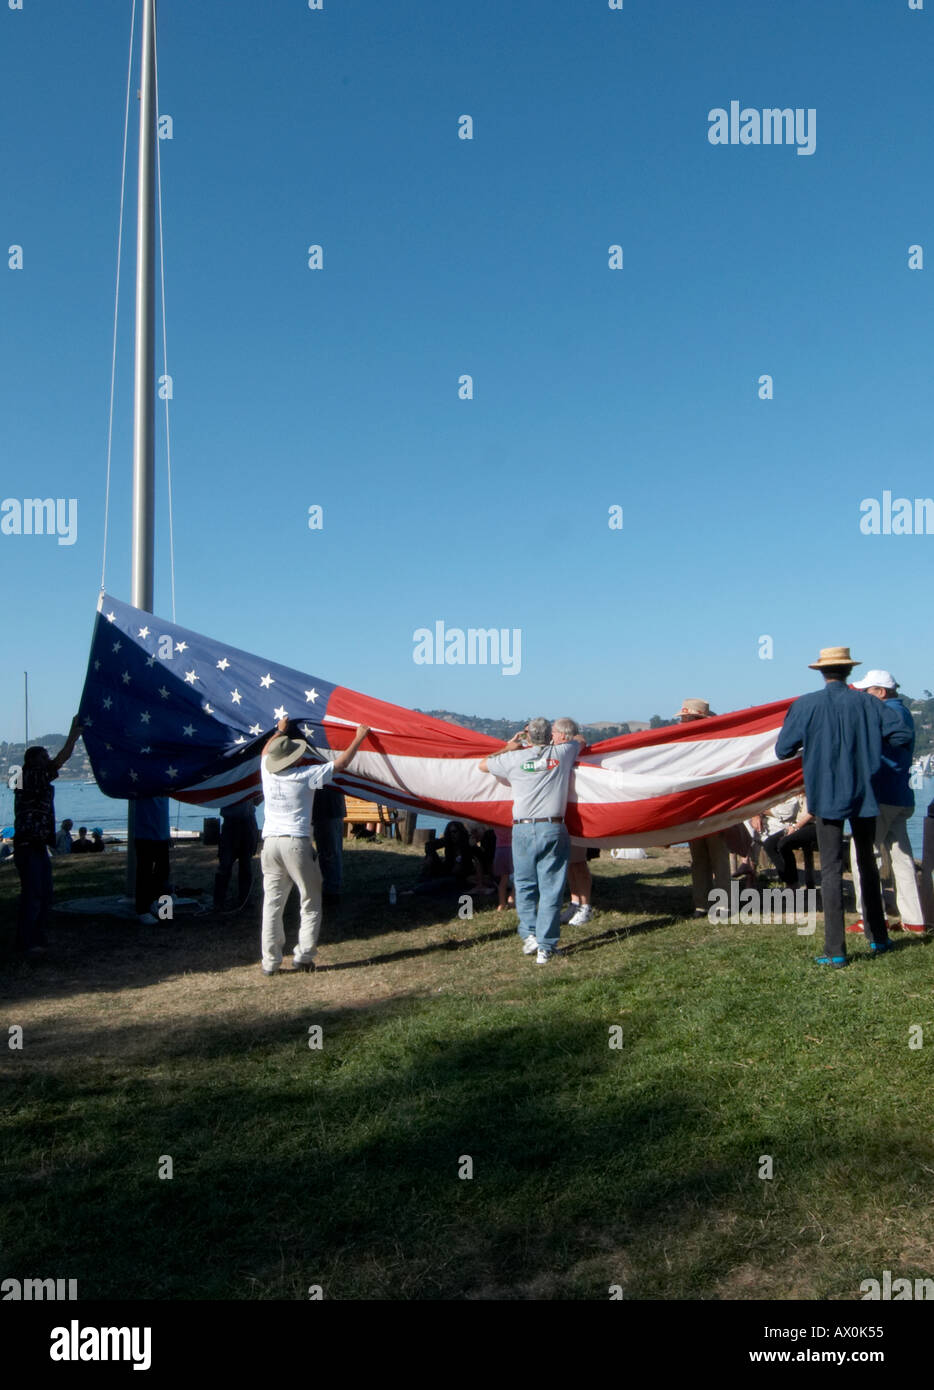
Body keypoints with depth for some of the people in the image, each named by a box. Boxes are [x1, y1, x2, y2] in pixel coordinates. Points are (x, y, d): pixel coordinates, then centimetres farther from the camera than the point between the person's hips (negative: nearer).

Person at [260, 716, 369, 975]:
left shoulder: (267, 772, 4)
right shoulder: (305, 776, -9)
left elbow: (266, 752, 28)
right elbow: (341, 763, 0)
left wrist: (279, 731, 45)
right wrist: (359, 737, 13)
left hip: (270, 842, 5)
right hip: (296, 842, -5)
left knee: (272, 903, 7)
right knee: (310, 902, 8)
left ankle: (270, 962, 6)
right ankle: (303, 956, 4)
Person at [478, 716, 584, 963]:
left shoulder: (515, 757, 3)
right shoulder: (562, 753, 4)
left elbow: (482, 764, 19)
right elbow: (580, 738, 27)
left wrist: (509, 748, 29)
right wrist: (567, 737, 45)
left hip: (522, 830, 0)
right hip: (553, 830, 0)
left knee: (524, 884, 16)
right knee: (550, 889, 3)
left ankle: (529, 934, 8)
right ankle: (546, 946, 3)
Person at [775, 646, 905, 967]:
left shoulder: (806, 706, -8)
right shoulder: (867, 703, -3)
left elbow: (782, 750, -6)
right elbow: (900, 736, 0)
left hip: (826, 796, -2)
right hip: (863, 795, 2)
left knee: (831, 870, 0)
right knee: (867, 863, 18)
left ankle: (835, 951, -2)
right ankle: (877, 938, 28)